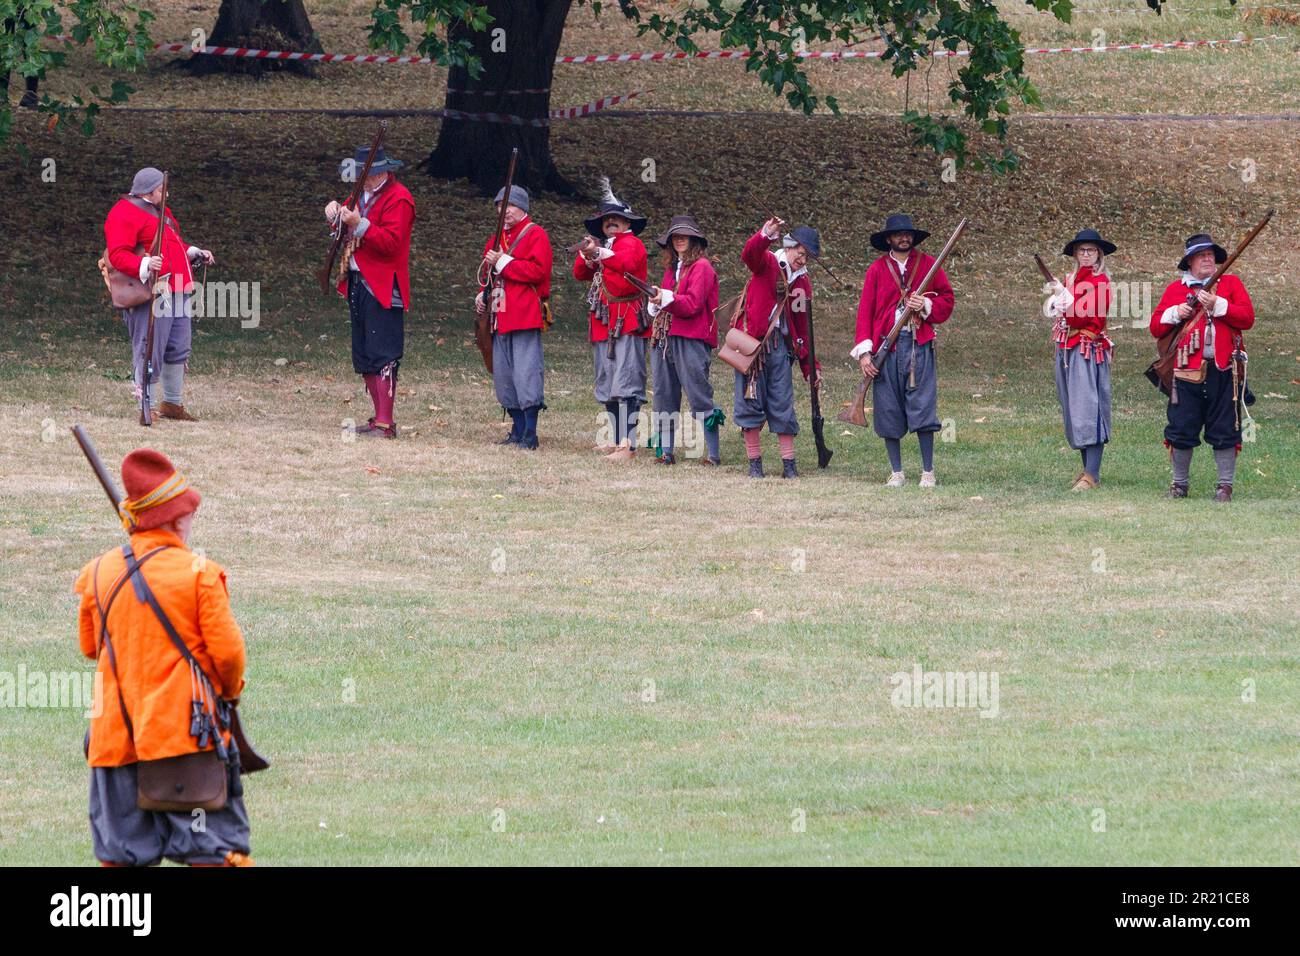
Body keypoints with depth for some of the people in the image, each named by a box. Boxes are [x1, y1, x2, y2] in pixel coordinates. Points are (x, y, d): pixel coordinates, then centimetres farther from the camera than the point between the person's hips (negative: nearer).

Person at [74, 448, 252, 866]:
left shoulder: (100, 572, 3)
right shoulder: (199, 573, -10)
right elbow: (228, 651, -9)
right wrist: (230, 689, 11)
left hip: (115, 734, 4)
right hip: (185, 731, -4)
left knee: (119, 853, 8)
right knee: (211, 851, 0)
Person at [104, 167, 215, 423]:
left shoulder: (160, 210, 23)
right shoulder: (124, 214, -9)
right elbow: (118, 255, -19)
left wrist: (195, 254, 22)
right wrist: (144, 265, -34)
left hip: (178, 291, 10)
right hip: (153, 293, -10)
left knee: (179, 349, 15)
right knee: (150, 351, -9)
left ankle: (172, 402, 29)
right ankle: (147, 409, -5)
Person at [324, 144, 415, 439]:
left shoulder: (397, 198, -12)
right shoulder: (365, 194, 17)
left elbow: (391, 242, -21)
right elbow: (347, 229, 25)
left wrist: (358, 224, -28)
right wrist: (336, 213, 3)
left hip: (382, 289, -10)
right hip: (358, 283, 10)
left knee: (382, 358, -12)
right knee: (364, 359, 12)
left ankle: (385, 424, -14)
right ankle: (379, 418, 18)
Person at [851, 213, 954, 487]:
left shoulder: (928, 264, 7)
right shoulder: (877, 269, 6)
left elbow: (947, 300, 11)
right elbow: (865, 310, 3)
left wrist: (926, 306, -10)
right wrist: (864, 351, -5)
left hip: (919, 344, -1)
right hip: (886, 346, 1)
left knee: (923, 408, -6)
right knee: (888, 411, 2)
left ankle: (928, 472, 1)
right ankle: (896, 472, 12)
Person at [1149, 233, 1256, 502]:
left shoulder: (1231, 283, 9)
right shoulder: (1175, 288, 11)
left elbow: (1247, 317, -3)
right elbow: (1156, 327, 10)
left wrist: (1217, 305, -13)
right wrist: (1175, 313, -8)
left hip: (1224, 371, -1)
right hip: (1187, 373, 1)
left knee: (1224, 432, 1)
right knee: (1181, 431, 2)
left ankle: (1225, 485, 8)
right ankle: (1179, 484, 13)